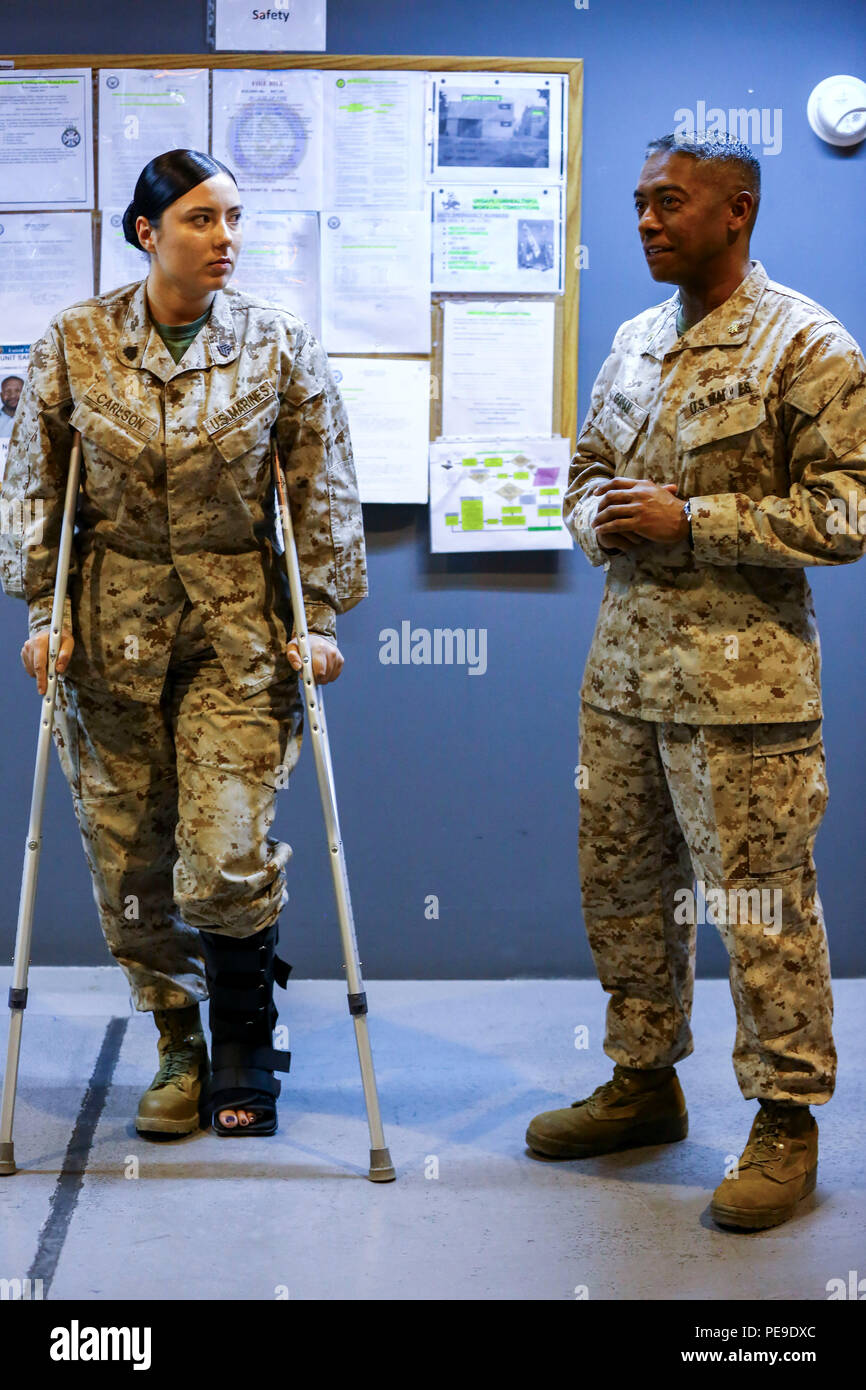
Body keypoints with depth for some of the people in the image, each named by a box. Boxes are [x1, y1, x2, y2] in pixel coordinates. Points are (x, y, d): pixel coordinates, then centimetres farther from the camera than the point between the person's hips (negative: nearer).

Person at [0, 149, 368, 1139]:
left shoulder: (280, 346, 0)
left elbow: (324, 492, 3)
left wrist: (322, 619, -2)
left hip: (241, 629, -1)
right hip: (113, 630, 2)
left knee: (226, 858, -9)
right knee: (128, 861, 5)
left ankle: (244, 1037, 18)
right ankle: (178, 1045, 27)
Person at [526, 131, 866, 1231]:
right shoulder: (634, 343, 15)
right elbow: (588, 466, 24)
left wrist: (689, 520, -17)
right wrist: (599, 517, 0)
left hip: (741, 676, -7)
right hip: (624, 662, 8)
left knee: (761, 904, -1)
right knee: (621, 884, 15)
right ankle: (644, 1083, 31)